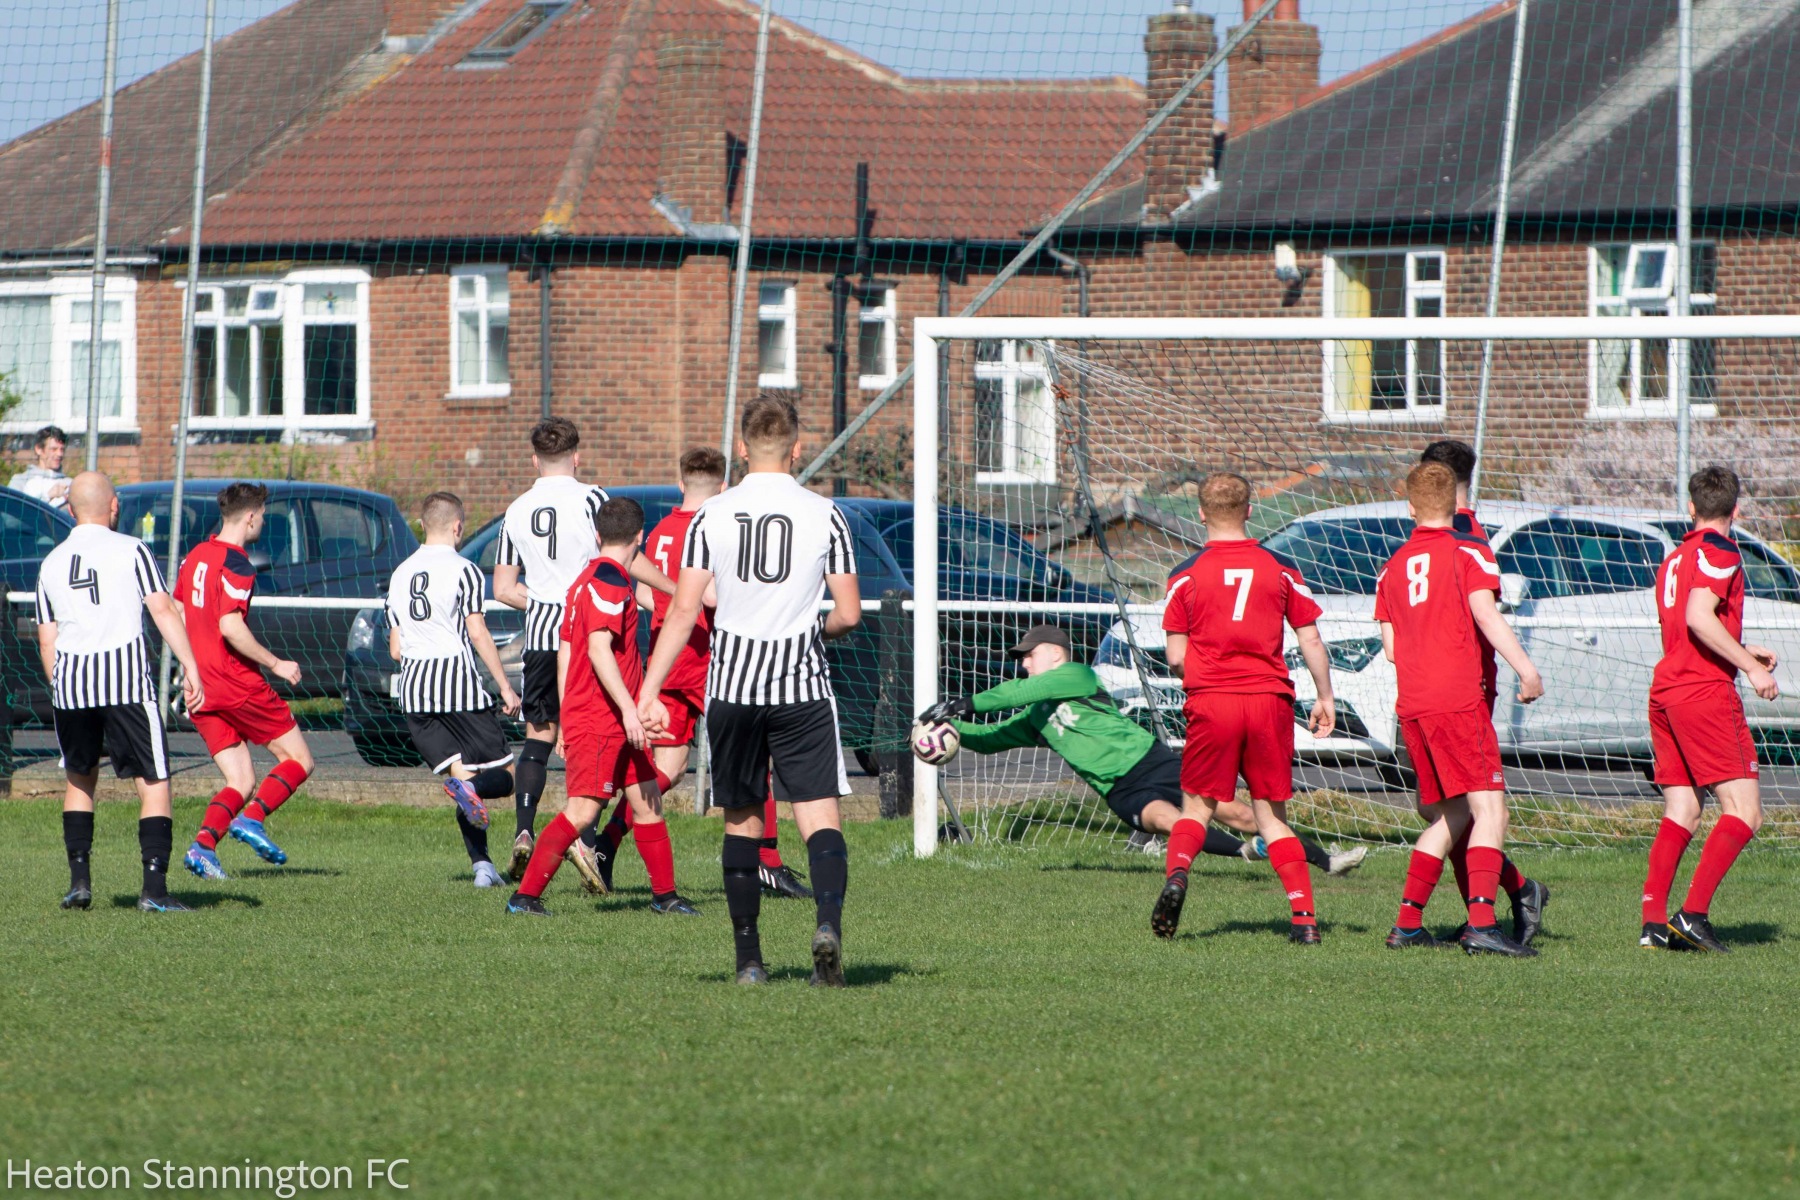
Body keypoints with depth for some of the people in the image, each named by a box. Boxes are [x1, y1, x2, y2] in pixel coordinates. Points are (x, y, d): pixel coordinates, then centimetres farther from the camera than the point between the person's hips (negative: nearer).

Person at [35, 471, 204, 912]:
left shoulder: (52, 564, 15)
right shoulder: (130, 550, 2)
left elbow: (47, 643, 15)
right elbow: (163, 611, -8)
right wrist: (189, 667, -9)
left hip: (69, 681, 4)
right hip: (125, 679, -4)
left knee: (80, 780, 22)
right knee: (154, 784, 1)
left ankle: (79, 879, 14)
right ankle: (154, 888, -10)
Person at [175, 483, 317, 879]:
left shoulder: (195, 557, 13)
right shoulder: (236, 565, -14)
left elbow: (177, 615, 19)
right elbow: (230, 627, -24)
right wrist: (274, 664, -15)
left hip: (200, 688, 8)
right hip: (236, 684, -8)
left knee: (240, 781, 10)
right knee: (299, 760, 4)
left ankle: (203, 844, -13)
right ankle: (252, 818, -16)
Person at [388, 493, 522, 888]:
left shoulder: (400, 574, 16)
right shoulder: (463, 570, -3)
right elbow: (477, 633, -9)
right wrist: (505, 687, -4)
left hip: (414, 692, 5)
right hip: (460, 683, -5)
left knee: (461, 774, 9)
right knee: (503, 775, 1)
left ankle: (481, 863, -5)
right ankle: (469, 788, -33)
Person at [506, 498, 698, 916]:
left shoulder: (588, 580, 16)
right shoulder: (610, 582, -13)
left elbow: (566, 655, 19)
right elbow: (599, 650, -23)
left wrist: (565, 718, 22)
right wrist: (629, 709, -25)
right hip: (598, 721, -10)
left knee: (647, 800, 11)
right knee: (583, 809, -13)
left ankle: (665, 893, 18)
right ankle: (525, 895, -12)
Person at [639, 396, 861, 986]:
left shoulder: (712, 517, -1)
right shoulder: (824, 515, -1)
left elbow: (683, 611, -6)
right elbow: (848, 614, -1)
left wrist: (649, 692, -4)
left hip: (732, 690, 1)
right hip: (803, 689, -1)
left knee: (742, 822, 12)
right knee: (819, 815, -4)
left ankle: (749, 959, 13)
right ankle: (828, 919, -30)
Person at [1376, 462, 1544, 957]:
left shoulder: (1394, 567, 16)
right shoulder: (1468, 552, 0)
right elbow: (1485, 614, -15)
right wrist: (1526, 669, -17)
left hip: (1411, 706, 7)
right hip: (1458, 699, -6)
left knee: (1450, 818, 17)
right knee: (1489, 809, -11)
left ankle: (1407, 923, 14)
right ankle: (1481, 923, -27)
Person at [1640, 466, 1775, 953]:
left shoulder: (1675, 558, 20)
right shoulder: (1719, 552, -7)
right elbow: (1699, 617, -20)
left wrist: (1742, 652, 31)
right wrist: (1751, 667, -16)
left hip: (1665, 690, 9)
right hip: (1706, 692, -9)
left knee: (1681, 811, 10)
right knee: (1743, 811, -7)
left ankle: (1654, 921, 2)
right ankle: (1694, 913, -17)